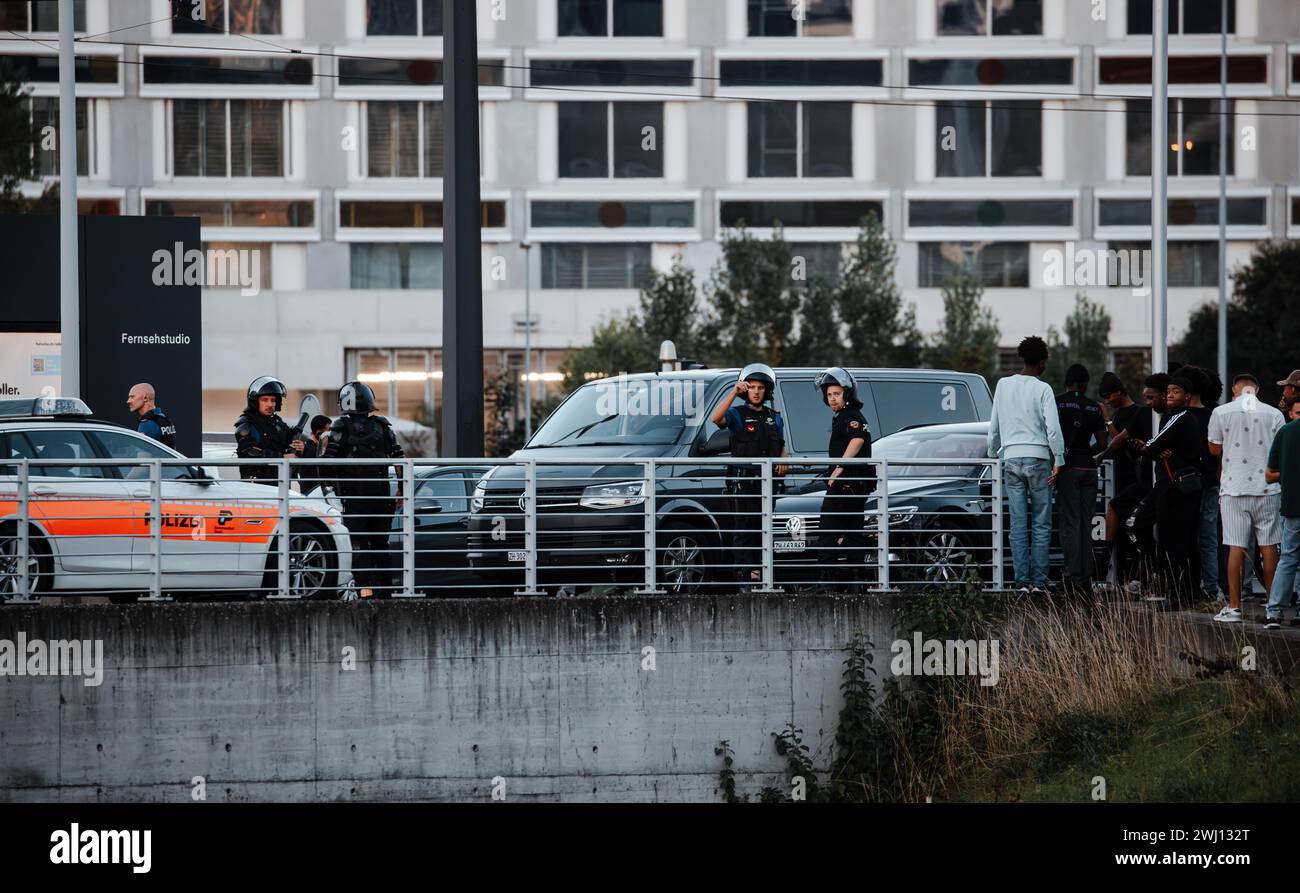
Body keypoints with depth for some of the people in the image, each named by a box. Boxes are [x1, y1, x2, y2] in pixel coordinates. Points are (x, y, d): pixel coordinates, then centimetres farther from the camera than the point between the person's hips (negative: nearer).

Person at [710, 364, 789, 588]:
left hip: (766, 480, 5)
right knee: (744, 527, -7)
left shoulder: (775, 418, 16)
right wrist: (734, 392, -27)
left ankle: (759, 568, 15)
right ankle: (747, 571, -11)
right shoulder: (737, 414, -1)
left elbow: (781, 447, 25)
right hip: (742, 480, -5)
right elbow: (716, 418, -23)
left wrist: (783, 460, 2)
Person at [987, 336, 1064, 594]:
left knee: (1018, 524, 3)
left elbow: (994, 426, 14)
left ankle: (1022, 580, -1)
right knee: (1041, 524, 1)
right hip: (1038, 459, -4)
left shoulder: (1003, 385, 7)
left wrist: (993, 454, 26)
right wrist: (1058, 460, -6)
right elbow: (1053, 428, -12)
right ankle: (1039, 581, -2)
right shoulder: (1042, 389, -6)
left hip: (1011, 459, 4)